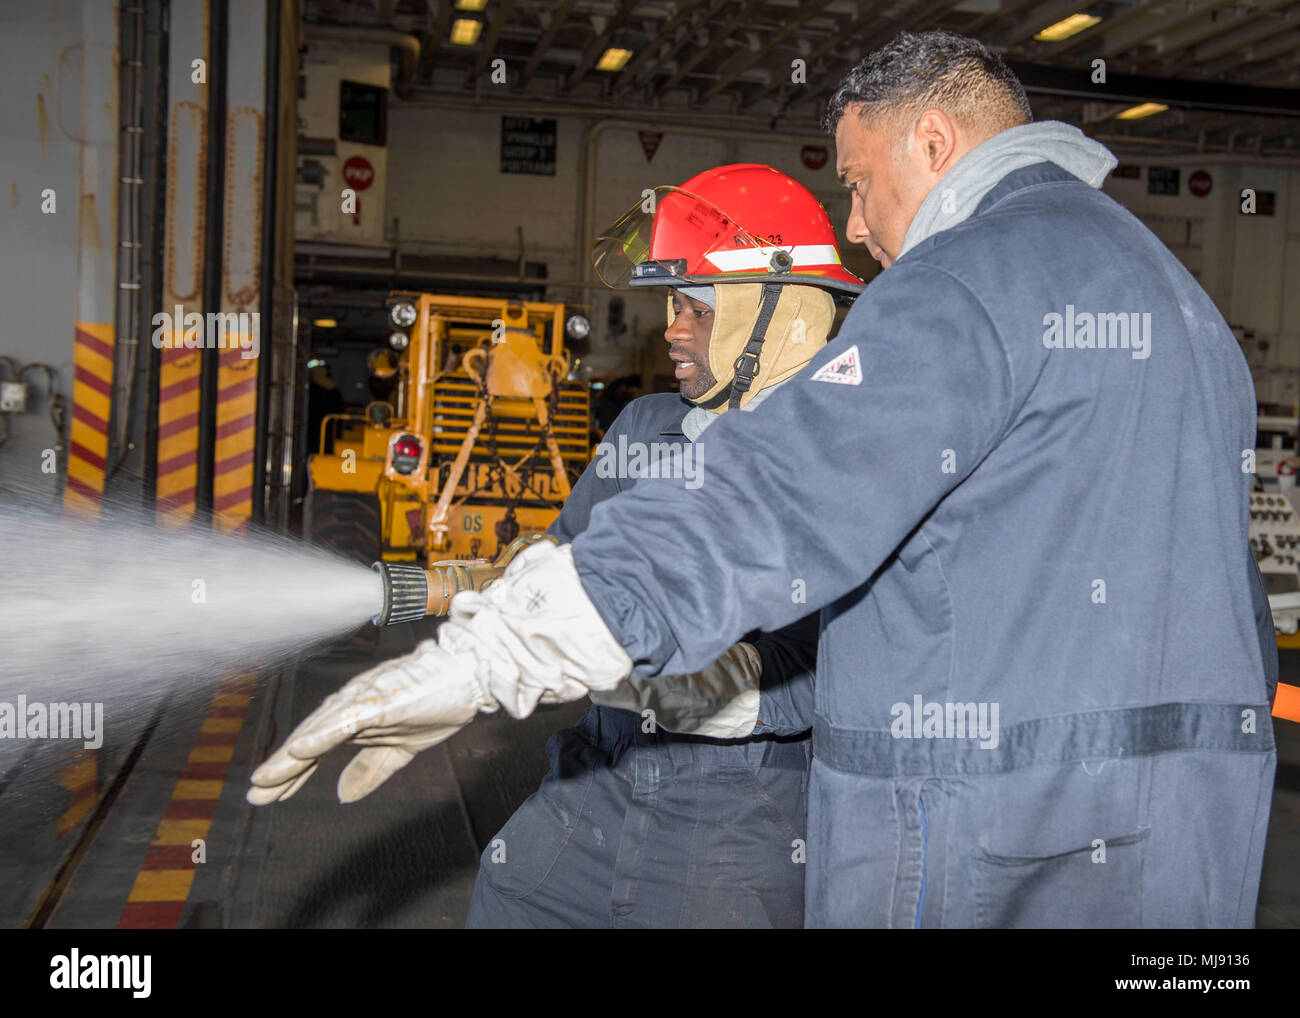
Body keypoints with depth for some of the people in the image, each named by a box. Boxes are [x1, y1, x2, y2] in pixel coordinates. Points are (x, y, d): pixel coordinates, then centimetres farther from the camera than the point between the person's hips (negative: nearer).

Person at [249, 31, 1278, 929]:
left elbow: (771, 508, -27)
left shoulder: (972, 278, -14)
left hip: (989, 840, -9)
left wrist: (481, 658, -29)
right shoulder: (1173, 291, 17)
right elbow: (1230, 597, 21)